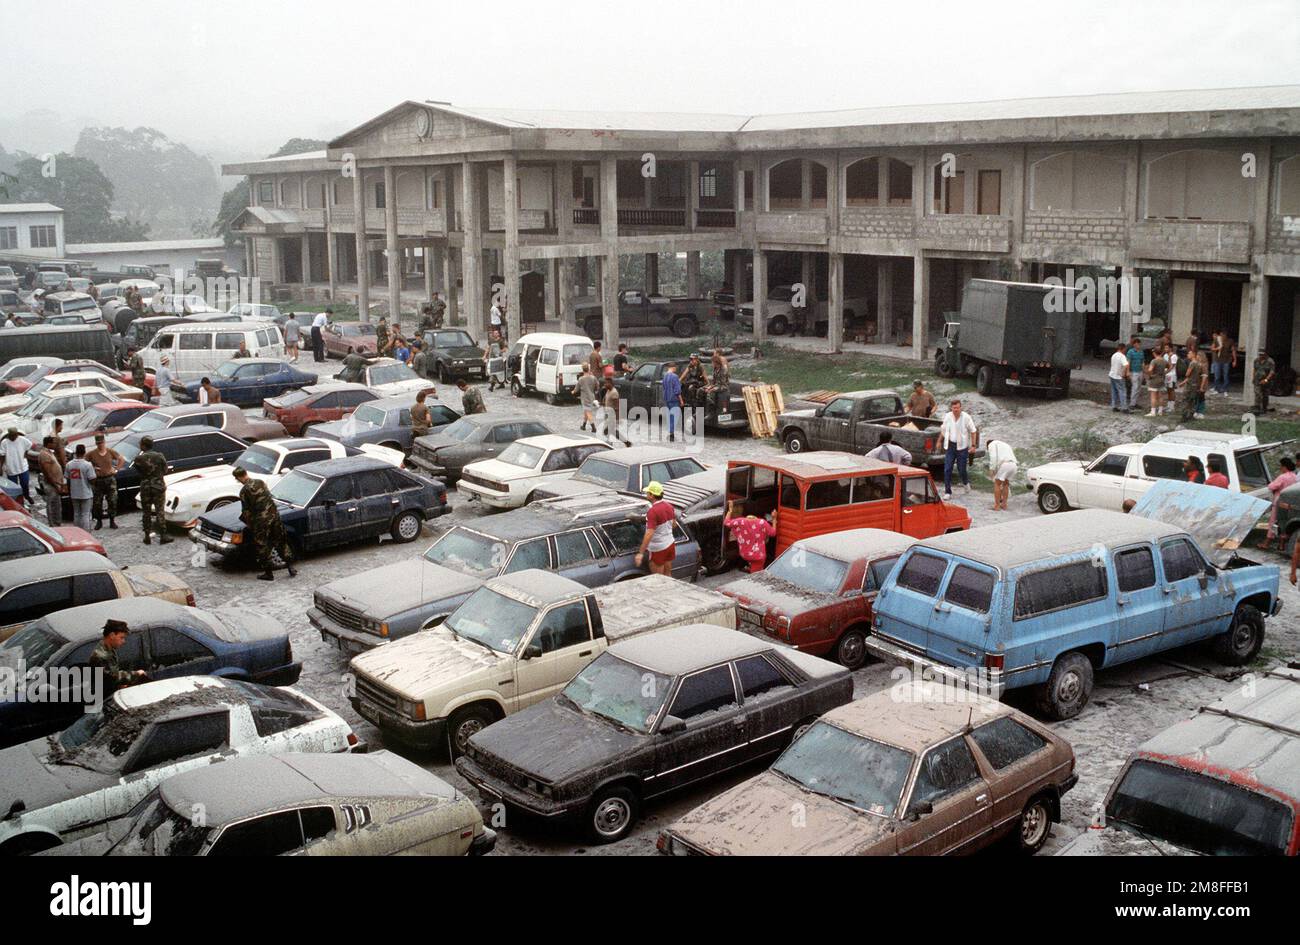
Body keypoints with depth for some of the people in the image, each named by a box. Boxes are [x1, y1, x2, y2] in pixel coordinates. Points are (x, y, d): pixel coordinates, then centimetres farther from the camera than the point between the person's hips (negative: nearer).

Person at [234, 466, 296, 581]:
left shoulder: (244, 491, -11)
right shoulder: (260, 482, 7)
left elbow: (246, 510, -8)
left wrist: (248, 523, 8)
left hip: (261, 520, -6)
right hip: (274, 515, 6)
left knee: (262, 547, 8)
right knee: (281, 542, 16)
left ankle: (268, 573, 15)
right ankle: (291, 568, 16)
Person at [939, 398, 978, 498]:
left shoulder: (966, 417, -9)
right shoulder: (947, 416, 1)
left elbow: (973, 431, -2)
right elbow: (943, 430, 16)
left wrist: (973, 445, -6)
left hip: (962, 446, -2)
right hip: (949, 446, 3)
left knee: (961, 469, 5)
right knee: (947, 470, -4)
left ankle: (966, 482, 39)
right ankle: (947, 492, 2)